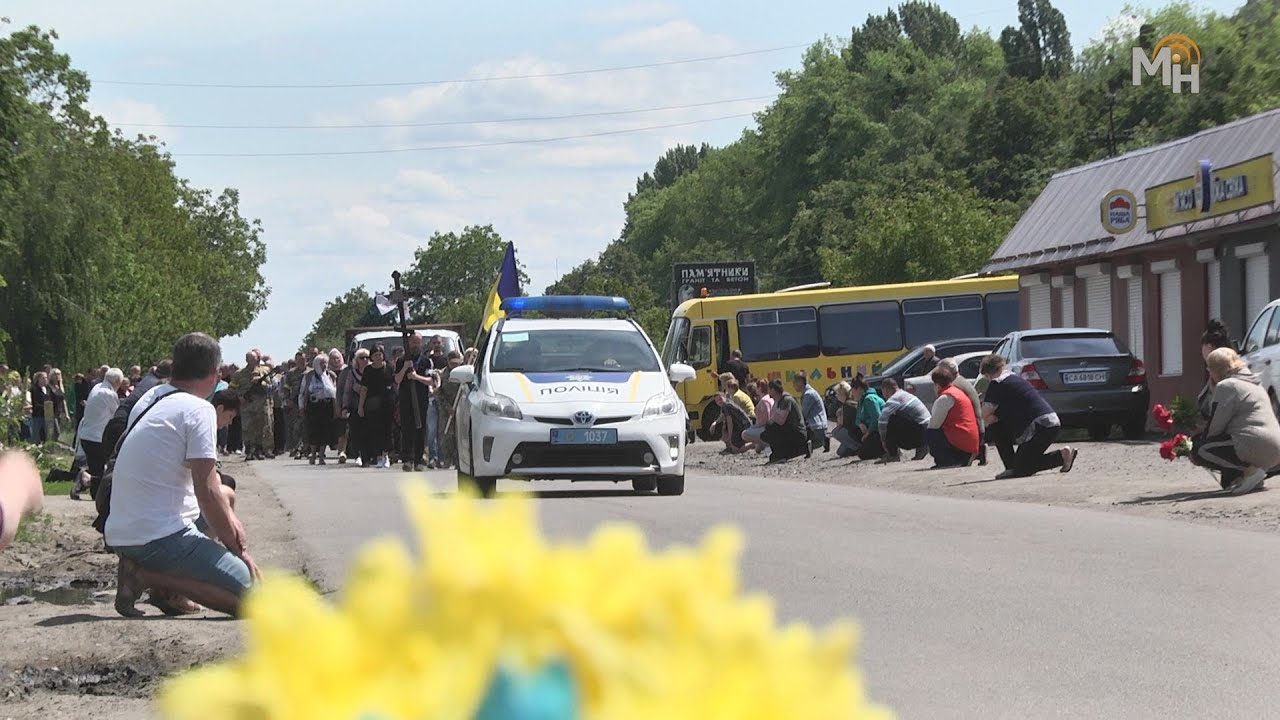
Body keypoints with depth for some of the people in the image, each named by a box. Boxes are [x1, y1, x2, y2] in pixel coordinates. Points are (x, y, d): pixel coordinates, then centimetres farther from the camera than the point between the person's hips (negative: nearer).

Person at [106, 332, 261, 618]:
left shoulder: (150, 399, 15)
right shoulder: (199, 410, -11)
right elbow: (207, 493, -16)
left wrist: (229, 522, 15)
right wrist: (239, 549, -5)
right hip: (159, 538, -9)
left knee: (226, 496, 29)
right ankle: (147, 576, -11)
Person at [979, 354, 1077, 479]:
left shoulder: (997, 383, -5)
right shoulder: (1016, 378, 22)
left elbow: (985, 415, -5)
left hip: (1042, 426, -9)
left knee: (1021, 469, 0)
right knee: (995, 430, 16)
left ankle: (1062, 456, -3)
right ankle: (1011, 468, 13)